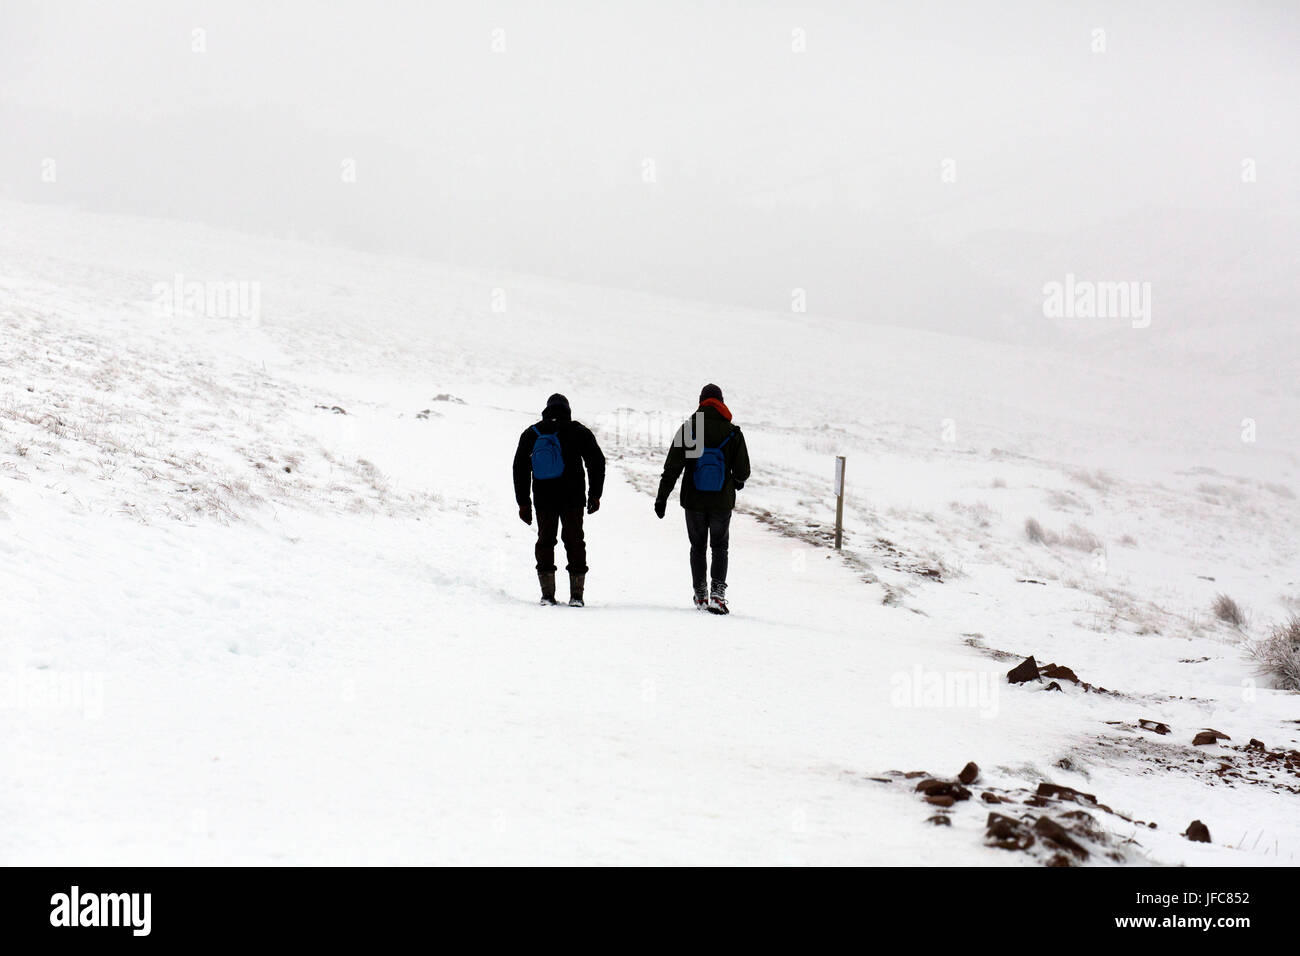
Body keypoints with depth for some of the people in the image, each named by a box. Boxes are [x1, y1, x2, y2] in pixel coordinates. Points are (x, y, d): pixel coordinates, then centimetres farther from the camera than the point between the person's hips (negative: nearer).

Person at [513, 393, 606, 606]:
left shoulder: (531, 434, 6)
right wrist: (595, 494, 6)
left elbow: (520, 469, 8)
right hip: (573, 499, -1)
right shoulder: (578, 431, 0)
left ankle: (547, 593, 2)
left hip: (543, 500, 1)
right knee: (574, 541, 5)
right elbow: (597, 462, -1)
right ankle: (576, 594, 0)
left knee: (545, 541, 10)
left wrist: (523, 502, 11)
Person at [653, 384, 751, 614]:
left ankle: (700, 595, 14)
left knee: (698, 547, 15)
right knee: (720, 547, 11)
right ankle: (718, 593, -6)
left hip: (694, 500, 0)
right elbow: (743, 471, -2)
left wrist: (662, 497, -4)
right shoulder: (733, 433, -5)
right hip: (722, 501, 0)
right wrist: (738, 481, 22)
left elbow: (672, 467, -8)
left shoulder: (688, 429, -5)